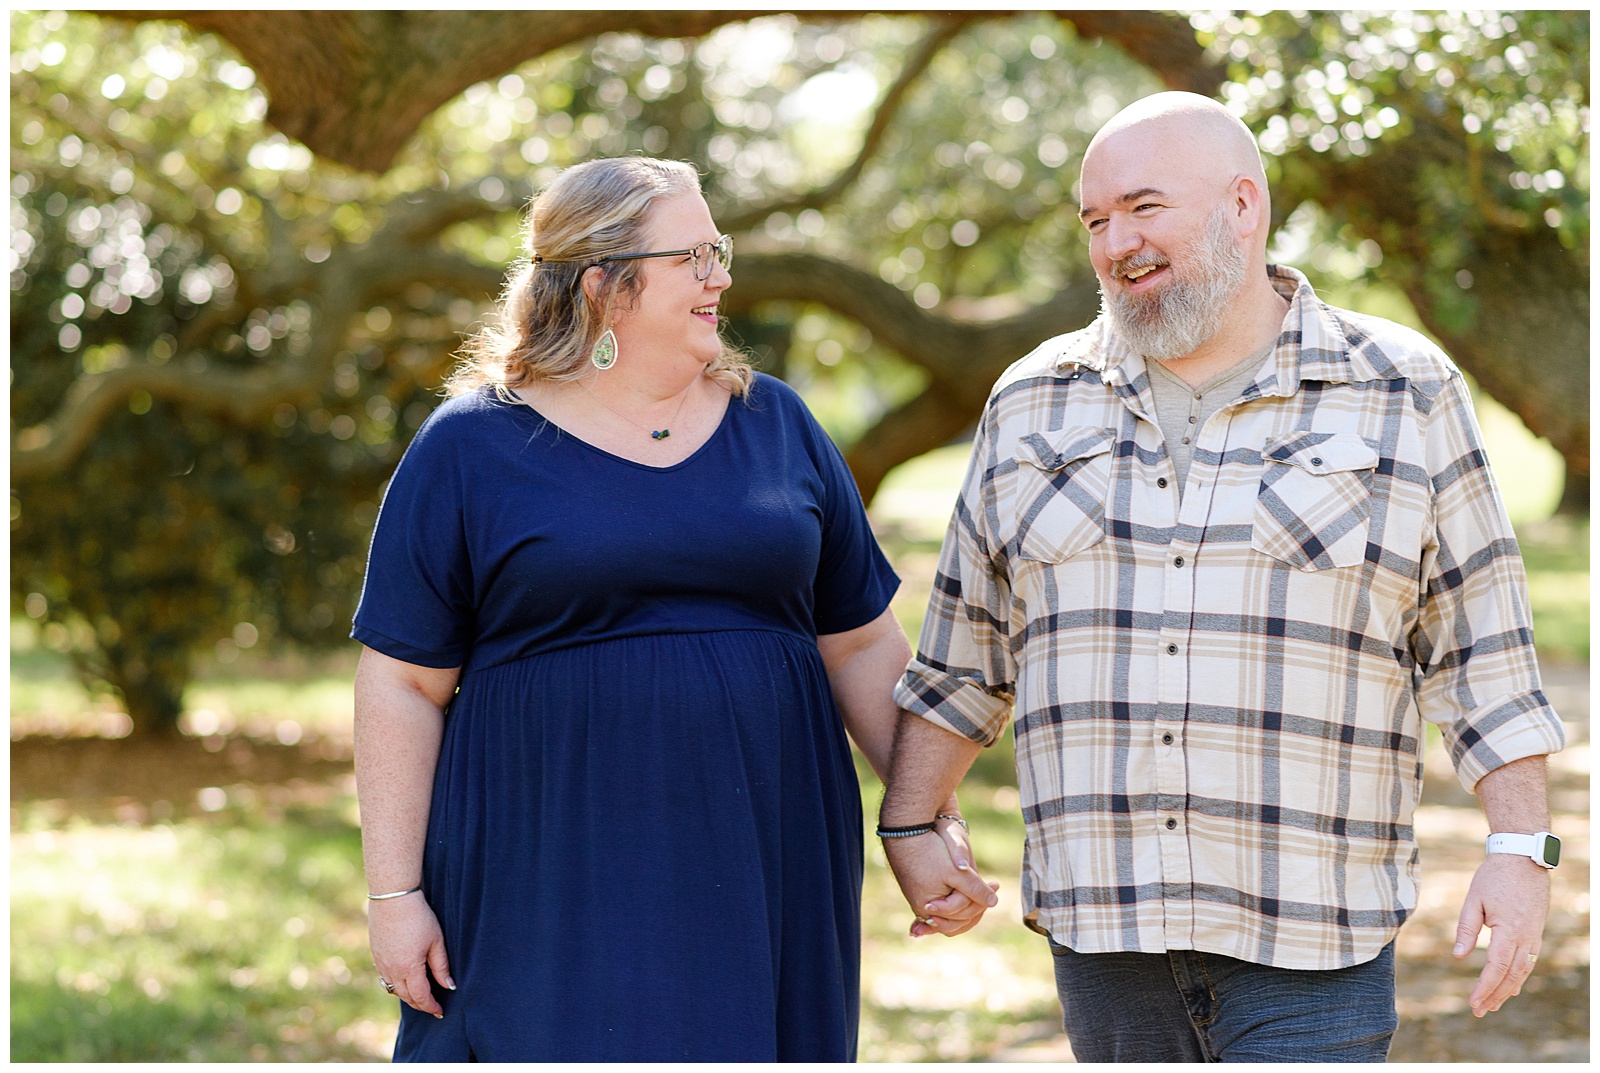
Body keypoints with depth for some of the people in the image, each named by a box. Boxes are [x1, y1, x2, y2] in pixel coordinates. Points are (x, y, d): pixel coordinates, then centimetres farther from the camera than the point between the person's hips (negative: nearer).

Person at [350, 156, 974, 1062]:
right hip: (550, 880, -3)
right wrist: (395, 892, -6)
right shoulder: (472, 451, 0)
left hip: (758, 876, 4)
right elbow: (402, 684, -2)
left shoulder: (777, 425, 11)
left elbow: (864, 646, 14)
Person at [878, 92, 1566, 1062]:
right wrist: (911, 826, 12)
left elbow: (1482, 652, 2)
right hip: (1103, 932, 3)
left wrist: (1520, 848, -5)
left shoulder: (1403, 396, 2)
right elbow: (965, 650, 16)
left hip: (1310, 946, -3)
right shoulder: (1035, 404, 9)